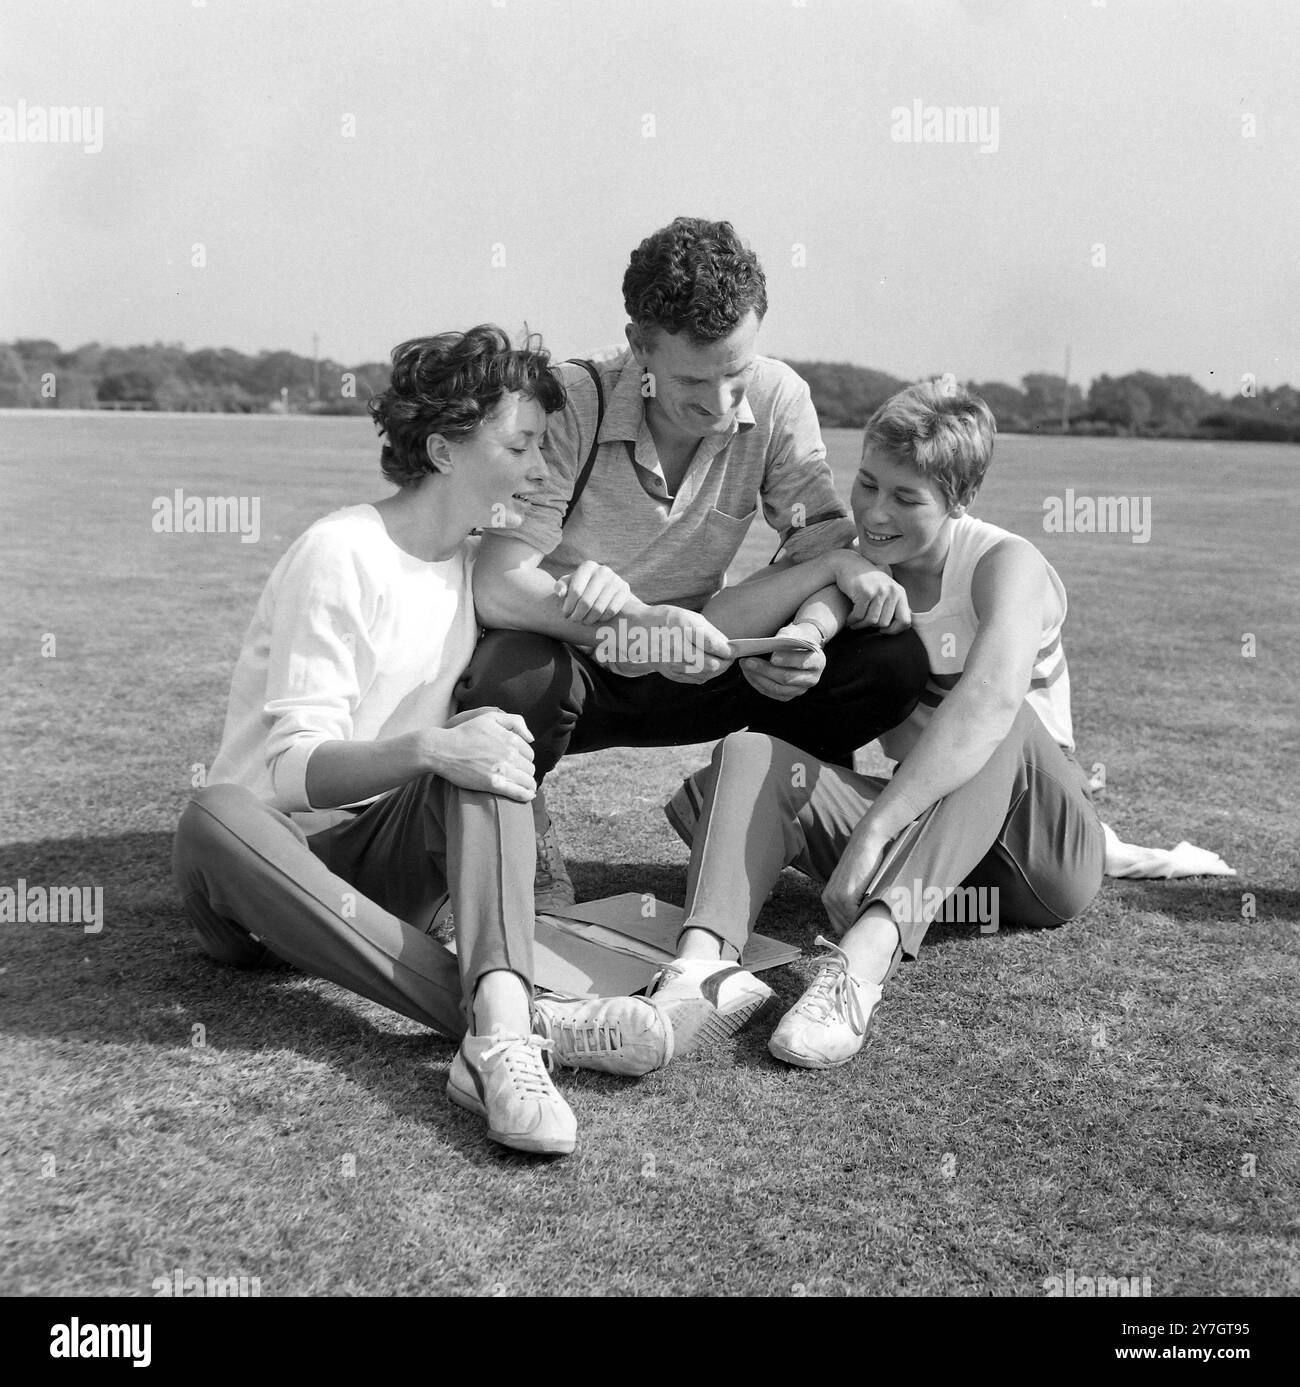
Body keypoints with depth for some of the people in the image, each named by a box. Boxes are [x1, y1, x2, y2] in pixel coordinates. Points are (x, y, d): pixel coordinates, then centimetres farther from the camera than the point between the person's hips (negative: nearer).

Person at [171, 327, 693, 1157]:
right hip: (278, 853, -4)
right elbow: (296, 769, -21)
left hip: (390, 863, 5)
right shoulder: (341, 555, -15)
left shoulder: (487, 560, 7)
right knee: (215, 814, -39)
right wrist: (427, 750, -38)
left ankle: (500, 1026, -46)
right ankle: (519, 1017, -49)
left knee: (486, 744, -25)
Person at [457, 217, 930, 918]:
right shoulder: (572, 404, -23)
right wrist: (639, 627, -44)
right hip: (568, 661, -3)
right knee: (510, 684, -41)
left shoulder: (777, 398, -10)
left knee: (893, 660, -16)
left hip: (689, 663, 4)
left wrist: (802, 637, -32)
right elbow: (496, 586, -29)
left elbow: (828, 550, -9)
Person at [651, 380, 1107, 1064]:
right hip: (909, 824, 4)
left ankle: (867, 954, -51)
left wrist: (873, 830, -48)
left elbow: (991, 700, -39)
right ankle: (702, 959, -44)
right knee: (750, 751, -18)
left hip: (1037, 838, -4)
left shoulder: (1006, 565, -17)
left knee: (1002, 722, -35)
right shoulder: (853, 568, 1)